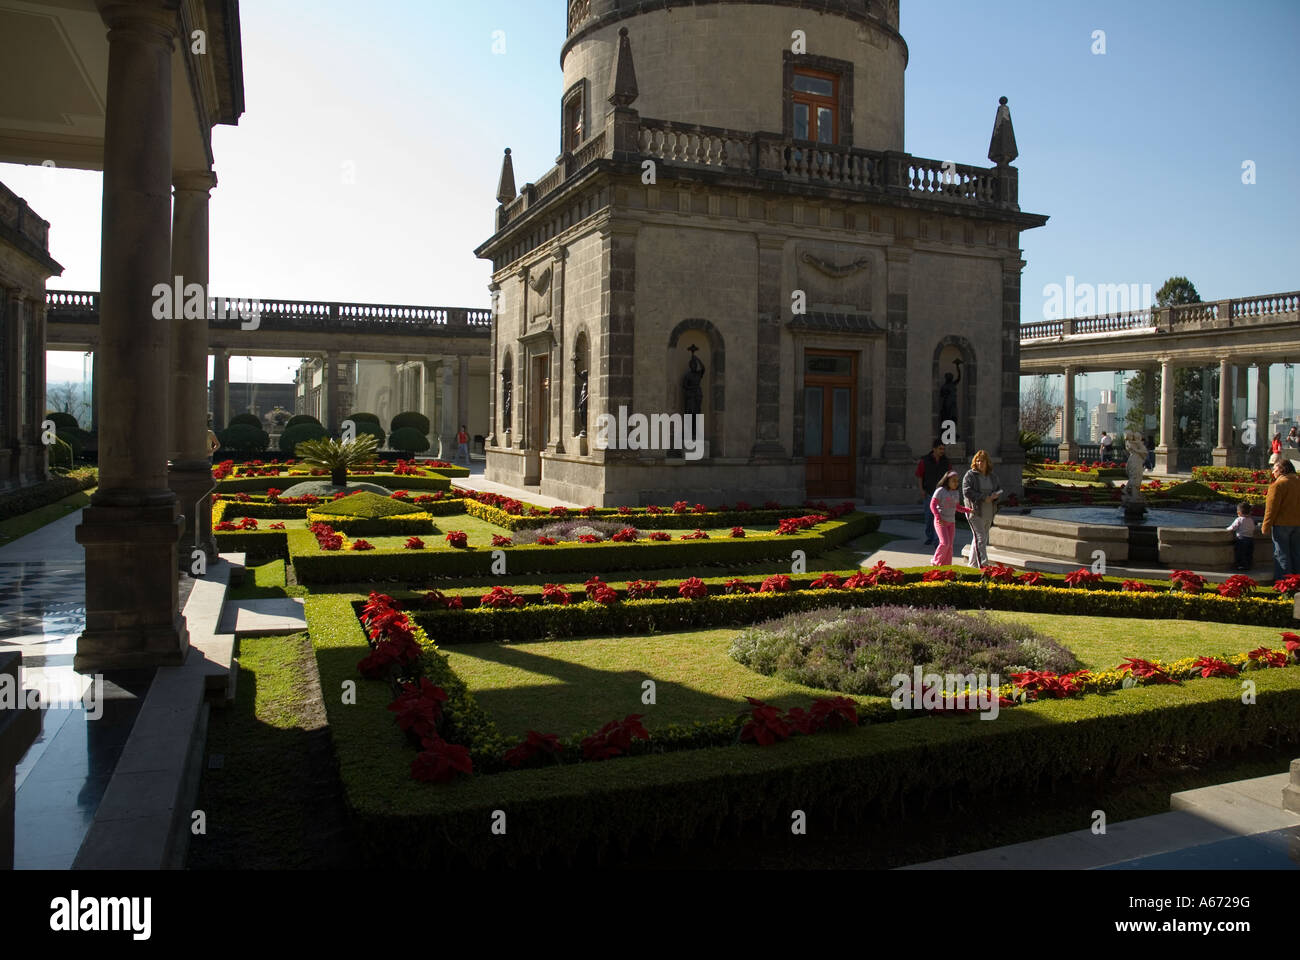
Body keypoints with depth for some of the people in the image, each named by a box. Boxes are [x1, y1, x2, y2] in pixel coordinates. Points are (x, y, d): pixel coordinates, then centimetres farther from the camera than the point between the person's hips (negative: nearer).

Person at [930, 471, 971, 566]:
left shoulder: (956, 492, 11)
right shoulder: (940, 491, -10)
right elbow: (932, 505, -12)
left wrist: (968, 510, 4)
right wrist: (938, 517, -23)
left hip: (951, 521, 7)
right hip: (941, 521, -7)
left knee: (950, 545, 4)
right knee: (945, 543, -16)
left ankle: (945, 566, 10)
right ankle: (936, 562, 2)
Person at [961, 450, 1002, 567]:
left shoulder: (992, 476, 12)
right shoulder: (970, 475, -6)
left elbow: (1000, 489, 17)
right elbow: (967, 492, -14)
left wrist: (996, 494, -8)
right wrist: (983, 498, -19)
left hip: (989, 512, 6)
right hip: (975, 511, -6)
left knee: (981, 539, 13)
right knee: (980, 538, -13)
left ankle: (972, 564, 24)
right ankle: (983, 565, -16)